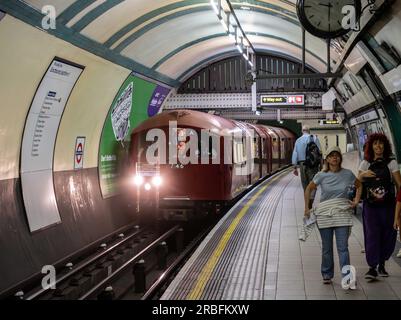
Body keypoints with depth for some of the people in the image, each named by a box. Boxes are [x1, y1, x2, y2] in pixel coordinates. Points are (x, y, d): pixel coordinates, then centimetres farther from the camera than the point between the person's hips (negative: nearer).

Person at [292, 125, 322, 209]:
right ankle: (310, 202, -20)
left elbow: (295, 154, 6)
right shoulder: (314, 138, 1)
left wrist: (295, 167, 8)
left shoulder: (298, 140, 9)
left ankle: (307, 204, 19)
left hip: (302, 164, 3)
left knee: (305, 184, 13)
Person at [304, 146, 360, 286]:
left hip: (342, 213, 0)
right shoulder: (321, 175, -3)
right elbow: (308, 189, 10)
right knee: (327, 248, 9)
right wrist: (306, 208, 8)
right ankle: (327, 275, 23)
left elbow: (359, 186, 18)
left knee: (343, 247, -6)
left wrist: (356, 201, 6)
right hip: (324, 214, 0)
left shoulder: (348, 174, 0)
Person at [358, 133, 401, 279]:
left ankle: (381, 264, 24)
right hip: (370, 206, 0)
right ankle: (372, 267, -5)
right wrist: (363, 175, -18)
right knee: (372, 235, -8)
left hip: (388, 206, 0)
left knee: (388, 235, 6)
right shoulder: (365, 164, 7)